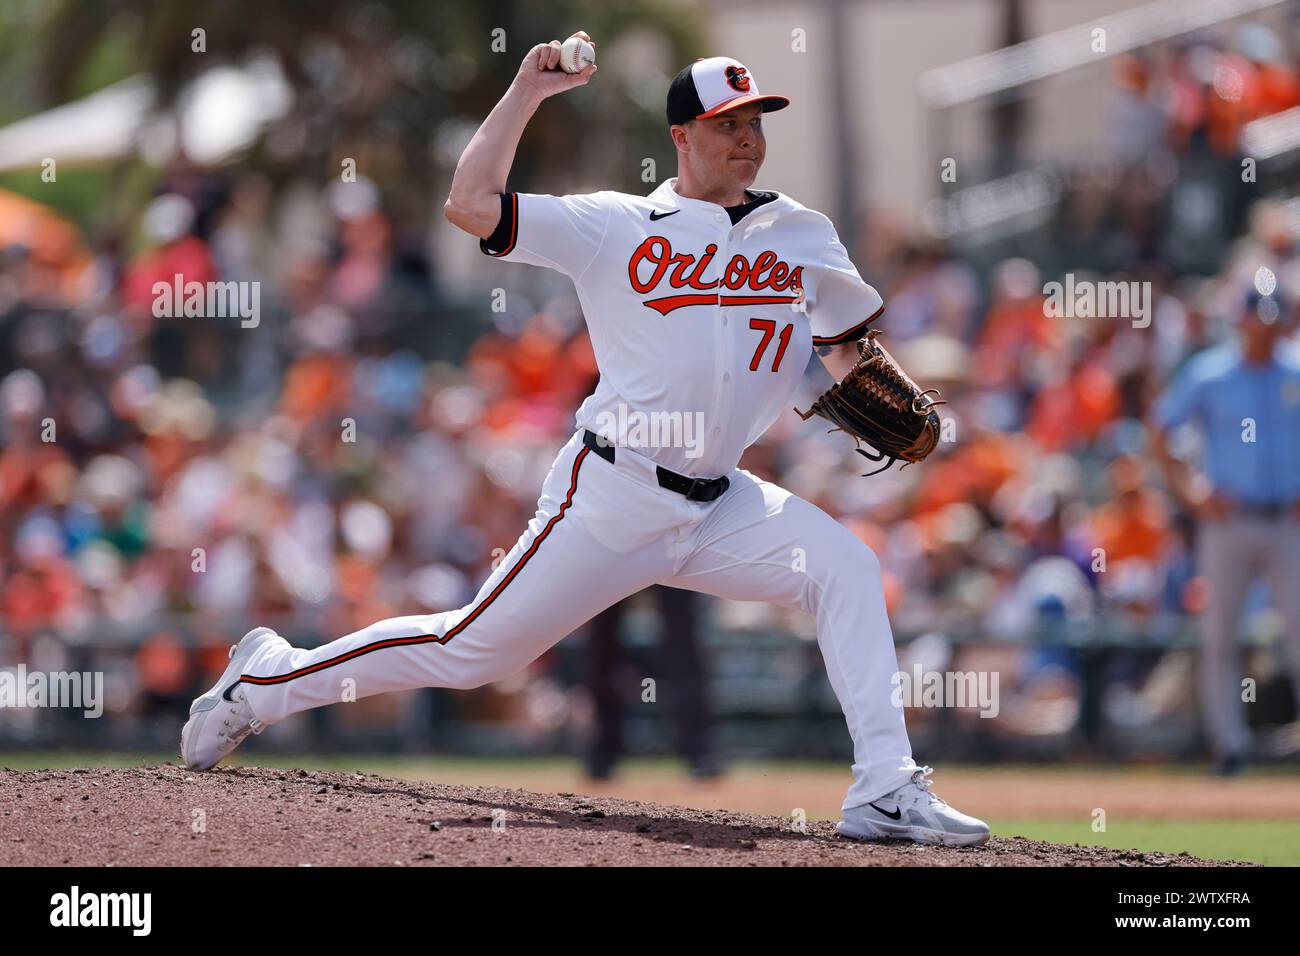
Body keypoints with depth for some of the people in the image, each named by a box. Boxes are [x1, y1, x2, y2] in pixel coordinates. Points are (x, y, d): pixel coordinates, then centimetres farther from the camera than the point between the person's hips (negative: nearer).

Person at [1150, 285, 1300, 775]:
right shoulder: (1206, 376, 1)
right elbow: (1158, 435, 7)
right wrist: (1189, 490, -3)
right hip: (1228, 521, 0)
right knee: (1218, 635, 0)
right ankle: (1229, 741, 7)